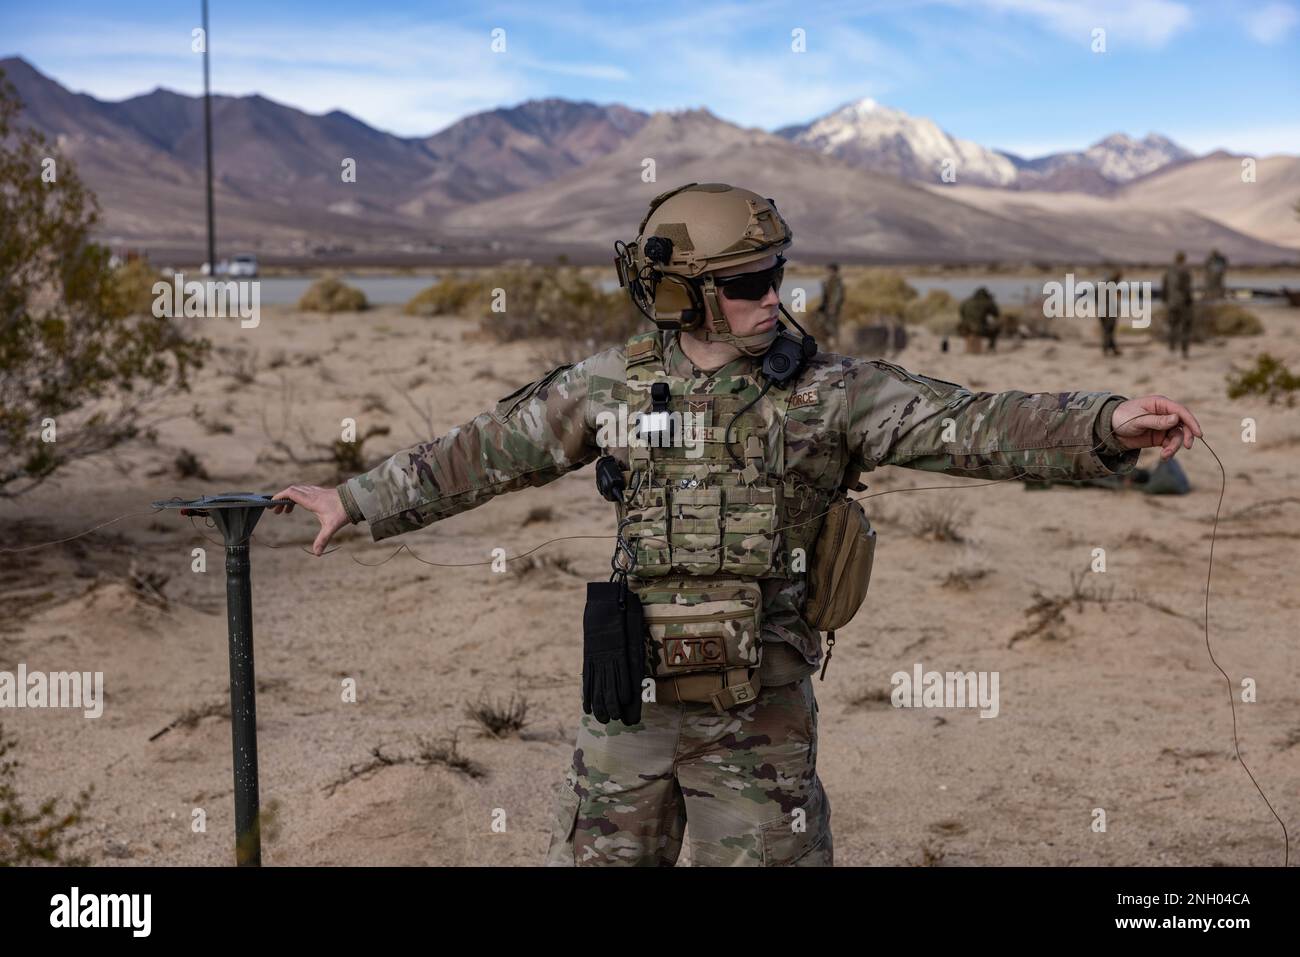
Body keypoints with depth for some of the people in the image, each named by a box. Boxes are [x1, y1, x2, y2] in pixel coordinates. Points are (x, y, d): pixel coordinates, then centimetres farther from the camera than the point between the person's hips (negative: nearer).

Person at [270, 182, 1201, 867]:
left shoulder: (827, 389, -7)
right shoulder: (615, 385, -1)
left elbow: (965, 424, -17)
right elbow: (489, 449, 8)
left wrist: (1107, 423, -31)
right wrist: (357, 500, 11)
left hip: (758, 715, -2)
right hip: (630, 705, 2)